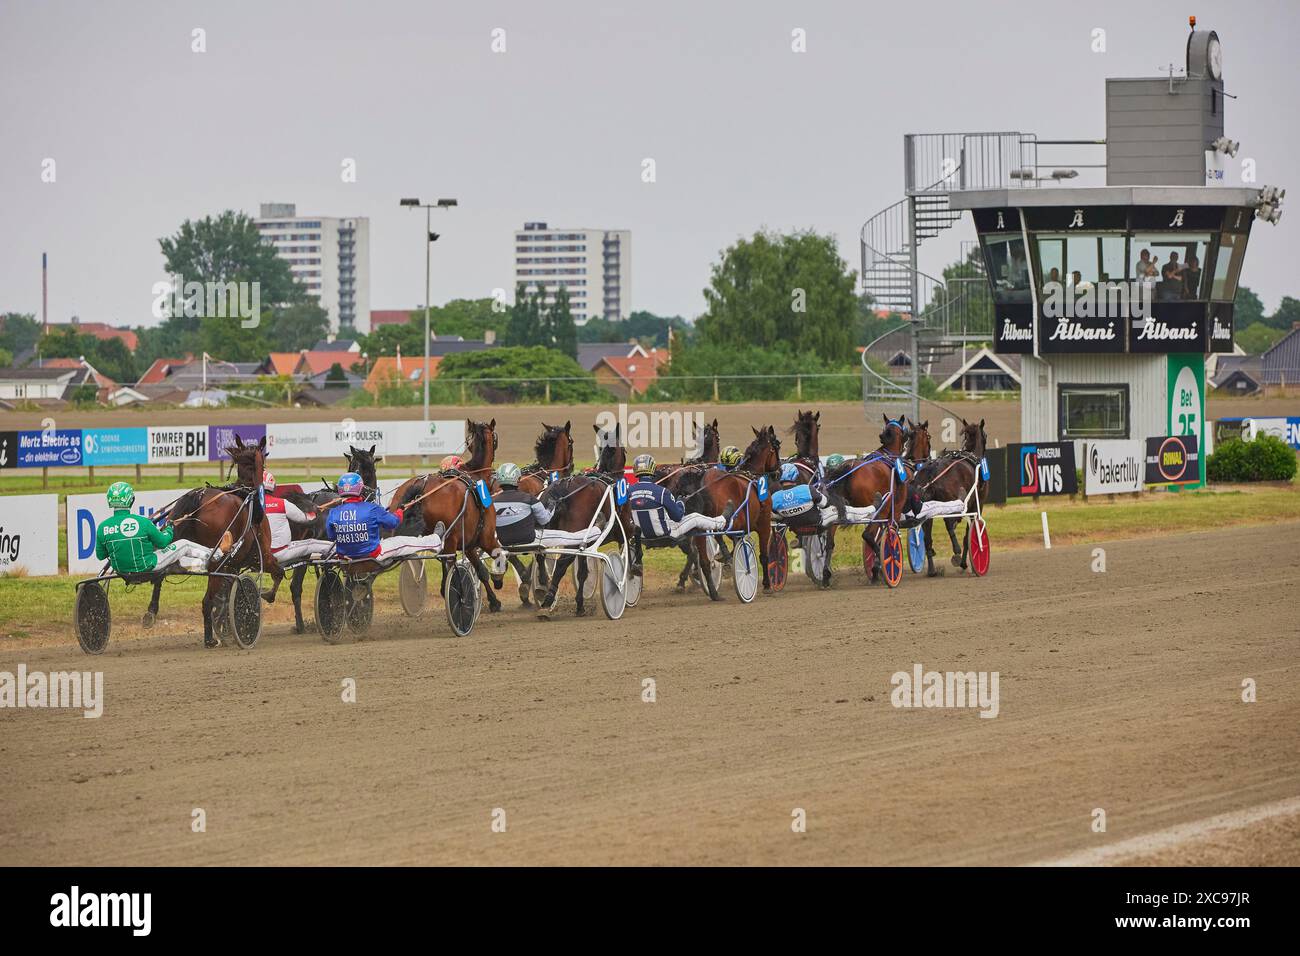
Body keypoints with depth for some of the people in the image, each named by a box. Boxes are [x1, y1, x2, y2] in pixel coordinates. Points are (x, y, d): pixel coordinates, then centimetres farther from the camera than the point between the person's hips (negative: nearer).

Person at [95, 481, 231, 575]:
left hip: (120, 568, 5)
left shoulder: (103, 528, -14)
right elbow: (162, 542, -7)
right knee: (184, 545, 14)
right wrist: (169, 529, 15)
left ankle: (203, 563, 42)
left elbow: (100, 556, -2)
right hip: (146, 567, -5)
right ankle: (216, 554, 35)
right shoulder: (142, 522, -23)